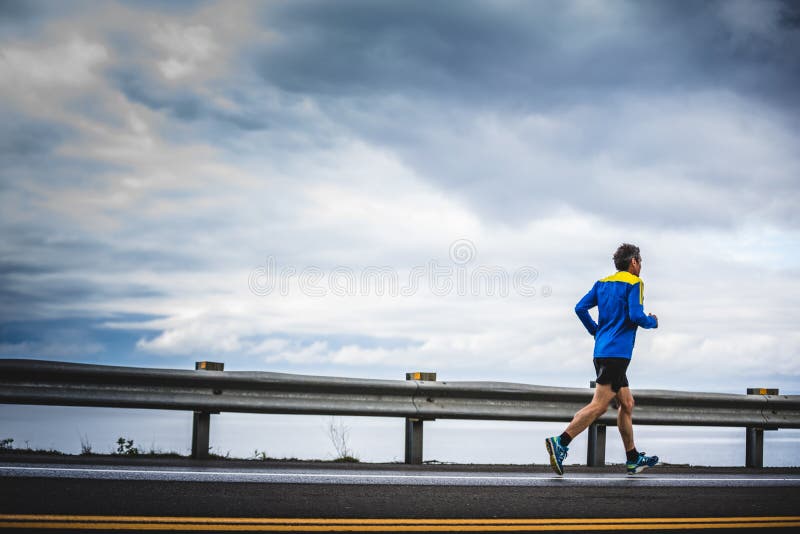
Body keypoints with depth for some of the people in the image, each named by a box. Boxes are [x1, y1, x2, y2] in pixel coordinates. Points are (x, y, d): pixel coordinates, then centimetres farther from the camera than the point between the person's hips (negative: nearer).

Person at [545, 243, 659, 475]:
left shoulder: (603, 283, 16)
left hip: (602, 351, 9)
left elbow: (580, 308, 10)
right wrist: (653, 322, 5)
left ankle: (633, 459, 19)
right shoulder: (634, 283, -5)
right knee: (599, 405, -12)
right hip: (617, 353, -9)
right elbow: (636, 316, -15)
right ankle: (561, 443, -21)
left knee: (627, 403, 15)